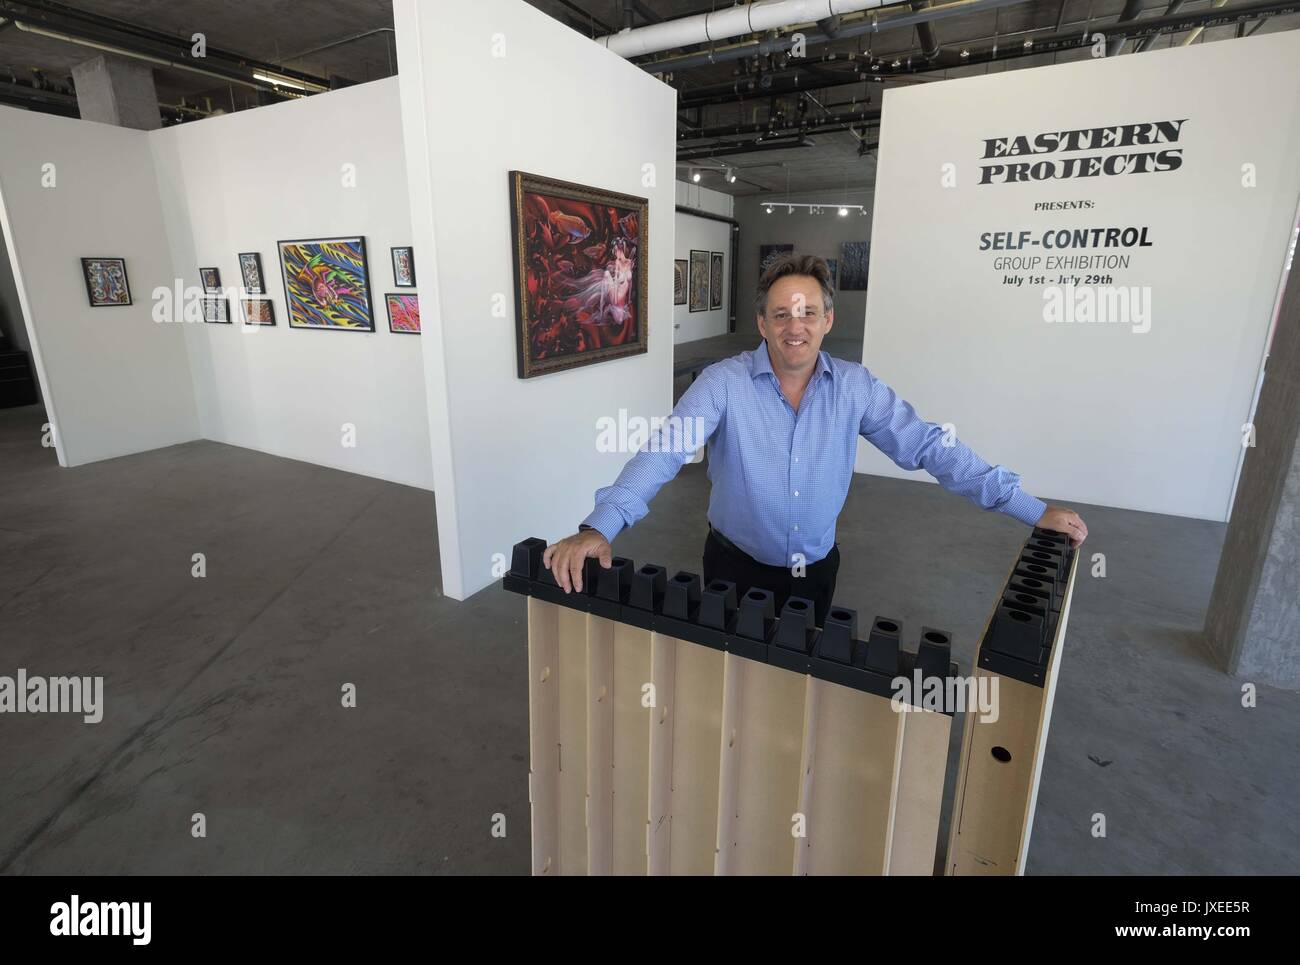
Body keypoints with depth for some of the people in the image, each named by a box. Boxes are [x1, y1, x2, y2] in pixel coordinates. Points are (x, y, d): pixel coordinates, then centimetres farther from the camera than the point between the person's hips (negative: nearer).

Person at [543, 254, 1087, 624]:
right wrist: (600, 527, -41)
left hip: (816, 568, 3)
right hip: (737, 565, -2)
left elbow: (928, 446, -6)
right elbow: (664, 451, -27)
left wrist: (1031, 510, -7)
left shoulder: (856, 388, -7)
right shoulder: (724, 383, -17)